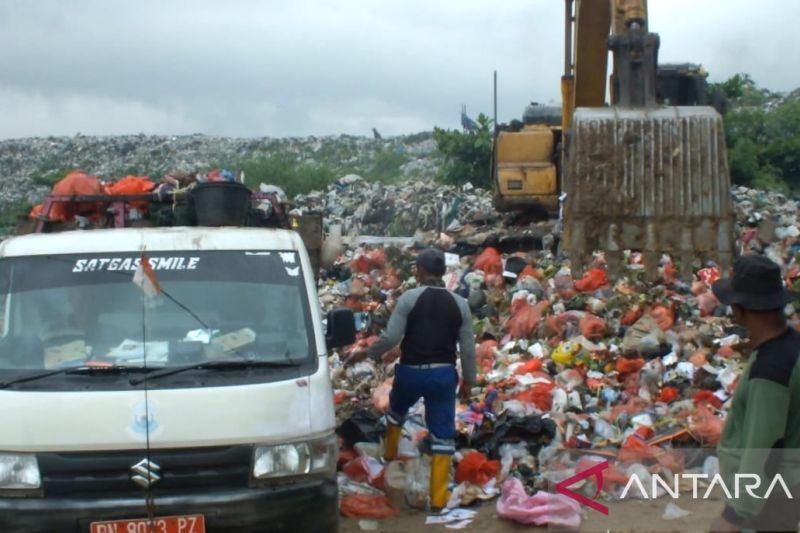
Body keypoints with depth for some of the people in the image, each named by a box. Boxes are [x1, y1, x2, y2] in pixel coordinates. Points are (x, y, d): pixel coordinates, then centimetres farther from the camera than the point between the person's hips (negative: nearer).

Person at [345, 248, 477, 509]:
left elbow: (391, 337, -11)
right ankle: (438, 496, 5)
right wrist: (468, 380, 14)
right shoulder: (459, 303, 2)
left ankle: (390, 452, 53)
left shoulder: (410, 297, -8)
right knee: (443, 433, 5)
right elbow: (468, 347, 3)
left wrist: (367, 353, 5)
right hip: (443, 373, 1)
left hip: (411, 371, -1)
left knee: (396, 409, 31)